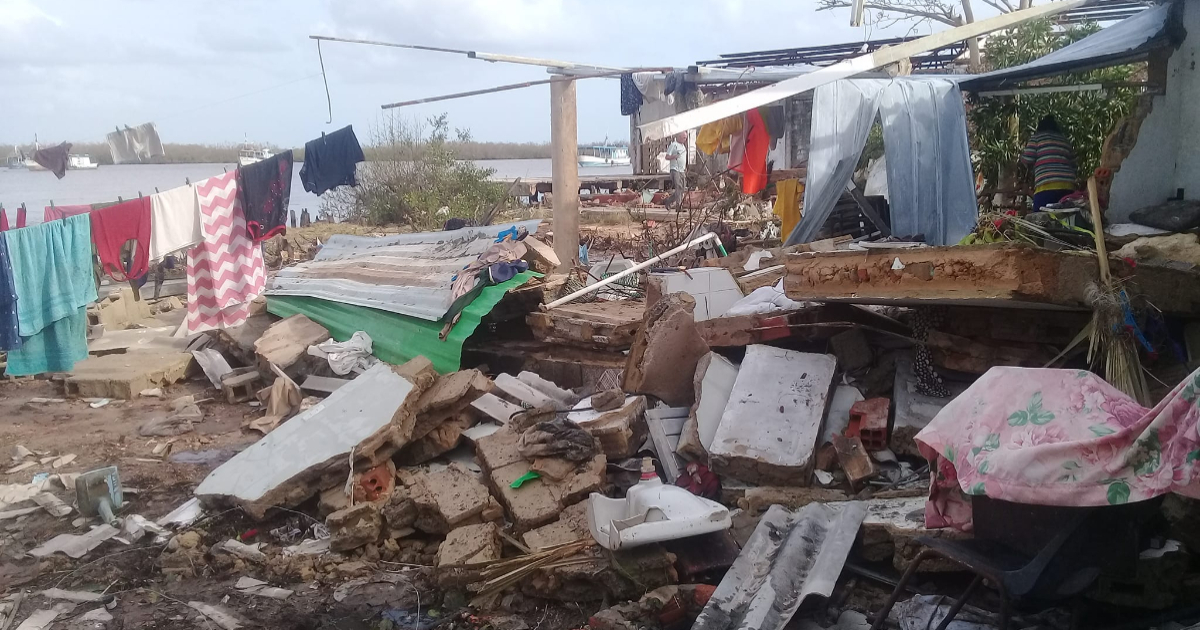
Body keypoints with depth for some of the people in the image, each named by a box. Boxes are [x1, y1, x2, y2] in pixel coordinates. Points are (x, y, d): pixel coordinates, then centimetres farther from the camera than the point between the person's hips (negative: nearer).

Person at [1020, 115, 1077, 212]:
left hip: (1047, 186, -5)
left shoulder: (1037, 137, 12)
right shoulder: (1065, 140, 24)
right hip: (1068, 186, 5)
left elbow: (1027, 160, 3)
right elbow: (1073, 164, 17)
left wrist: (1022, 154, 25)